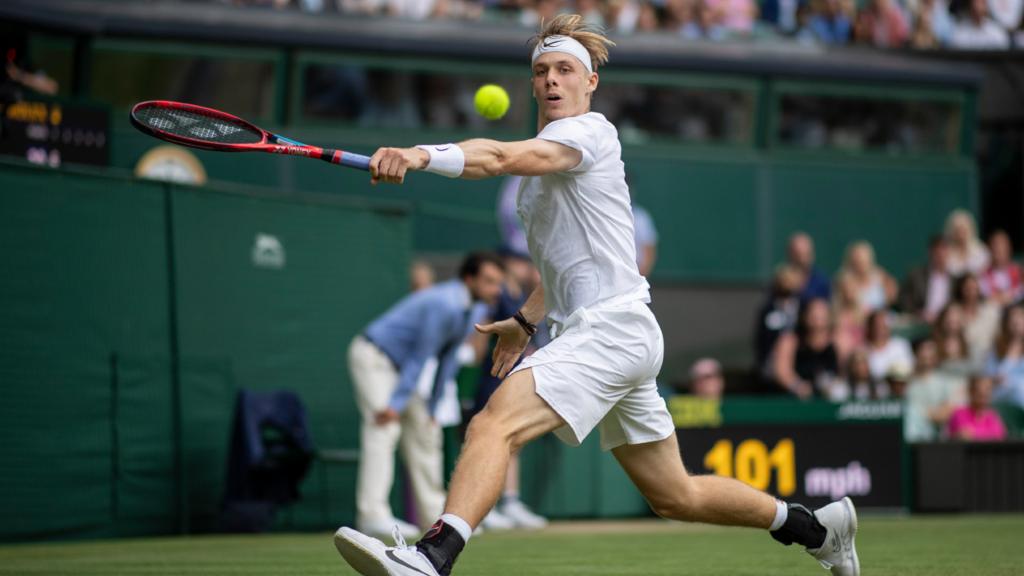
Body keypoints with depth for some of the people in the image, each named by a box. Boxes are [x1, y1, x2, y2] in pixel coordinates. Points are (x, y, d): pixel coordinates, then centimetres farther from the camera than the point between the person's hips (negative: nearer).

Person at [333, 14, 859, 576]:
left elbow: (501, 156, -29)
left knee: (492, 425, -28)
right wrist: (526, 320, 25)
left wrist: (423, 155, -43)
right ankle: (815, 526, 31)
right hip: (590, 334, 10)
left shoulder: (590, 132, -9)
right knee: (675, 497, 17)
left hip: (612, 325, -10)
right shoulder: (543, 151, 21)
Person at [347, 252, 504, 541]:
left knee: (424, 430, 13)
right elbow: (420, 357, -25)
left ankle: (433, 511, 21)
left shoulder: (467, 309, 5)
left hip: (395, 366, 11)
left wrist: (432, 407, 8)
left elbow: (448, 360, 9)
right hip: (373, 357, -11)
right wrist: (396, 403, -23)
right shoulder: (445, 305, -25)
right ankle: (373, 514, -30)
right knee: (384, 429, -22)